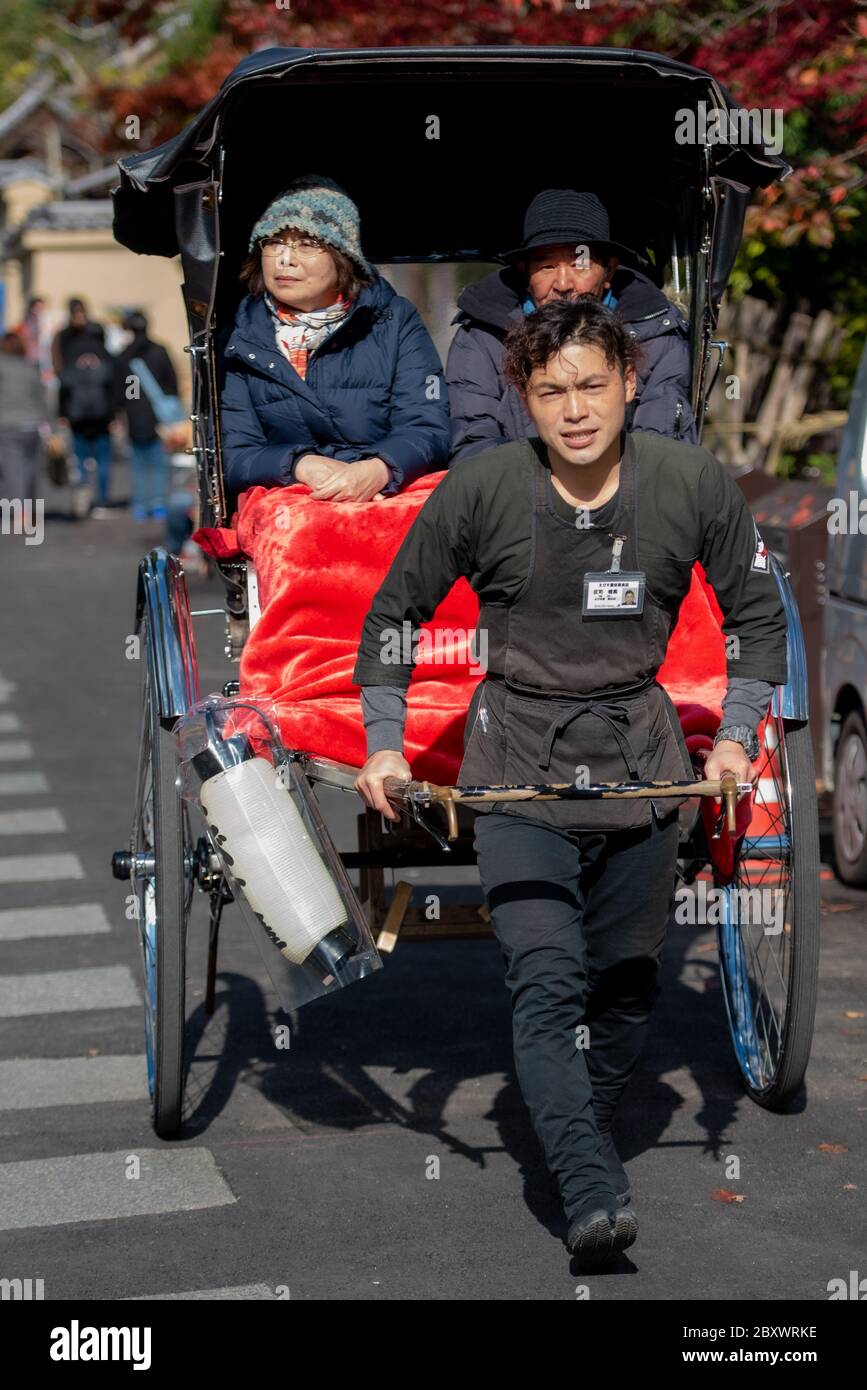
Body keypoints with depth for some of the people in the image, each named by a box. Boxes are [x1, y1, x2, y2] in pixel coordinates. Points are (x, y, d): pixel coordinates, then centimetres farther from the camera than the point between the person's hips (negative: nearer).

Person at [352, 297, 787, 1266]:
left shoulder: (694, 484, -5)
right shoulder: (478, 491, -9)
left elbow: (757, 615, 10)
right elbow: (391, 616, 5)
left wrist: (736, 733, -1)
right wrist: (384, 743, -3)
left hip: (640, 761, 3)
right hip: (519, 768, -2)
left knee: (628, 984, 12)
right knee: (546, 982, -18)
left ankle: (583, 1139, 35)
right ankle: (594, 1196, -24)